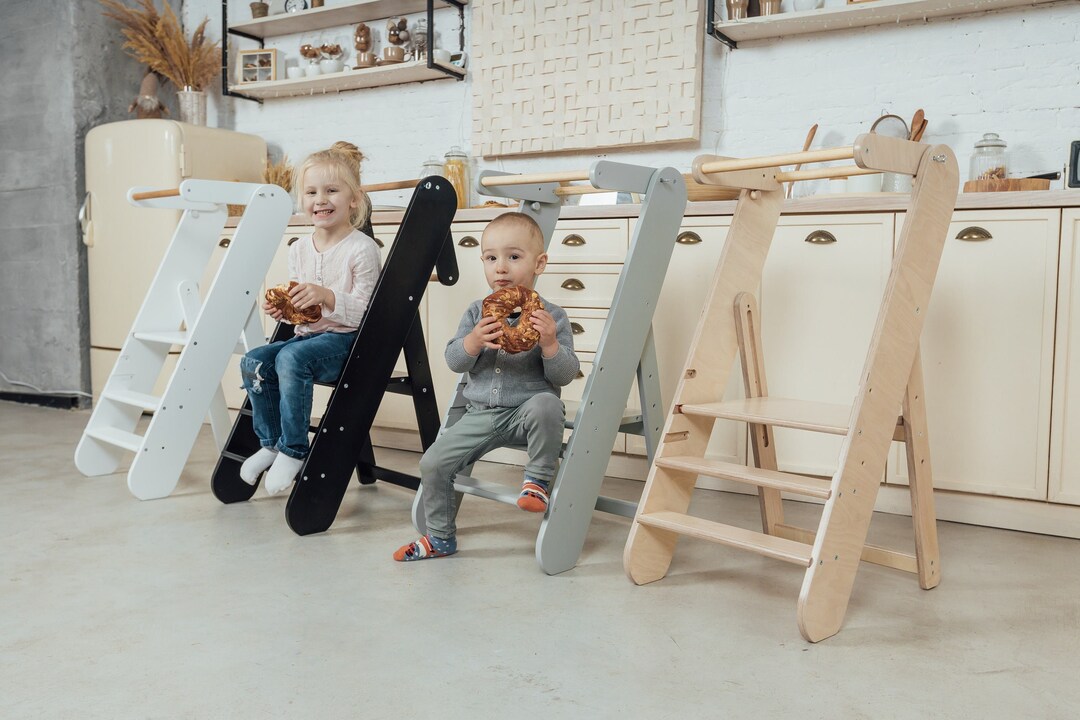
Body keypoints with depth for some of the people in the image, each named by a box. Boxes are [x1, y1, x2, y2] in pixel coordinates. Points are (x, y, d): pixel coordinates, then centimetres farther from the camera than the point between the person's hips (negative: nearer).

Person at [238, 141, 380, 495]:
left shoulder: (362, 248, -9)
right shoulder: (299, 249, 11)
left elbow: (366, 311, -15)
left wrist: (327, 296, -29)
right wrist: (281, 309, -3)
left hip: (346, 338, -7)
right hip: (307, 334, 7)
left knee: (291, 358, -32)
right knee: (253, 361, -15)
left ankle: (293, 450, -18)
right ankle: (270, 443, 2)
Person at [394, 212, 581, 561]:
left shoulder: (551, 315, -4)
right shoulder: (477, 312, 5)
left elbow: (564, 375, -6)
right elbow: (454, 361, 1)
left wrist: (550, 344, -25)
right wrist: (474, 341, -19)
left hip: (526, 411, -4)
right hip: (481, 414, 4)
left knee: (545, 404, -37)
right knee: (433, 463, -4)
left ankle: (538, 480, -14)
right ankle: (440, 537, 19)